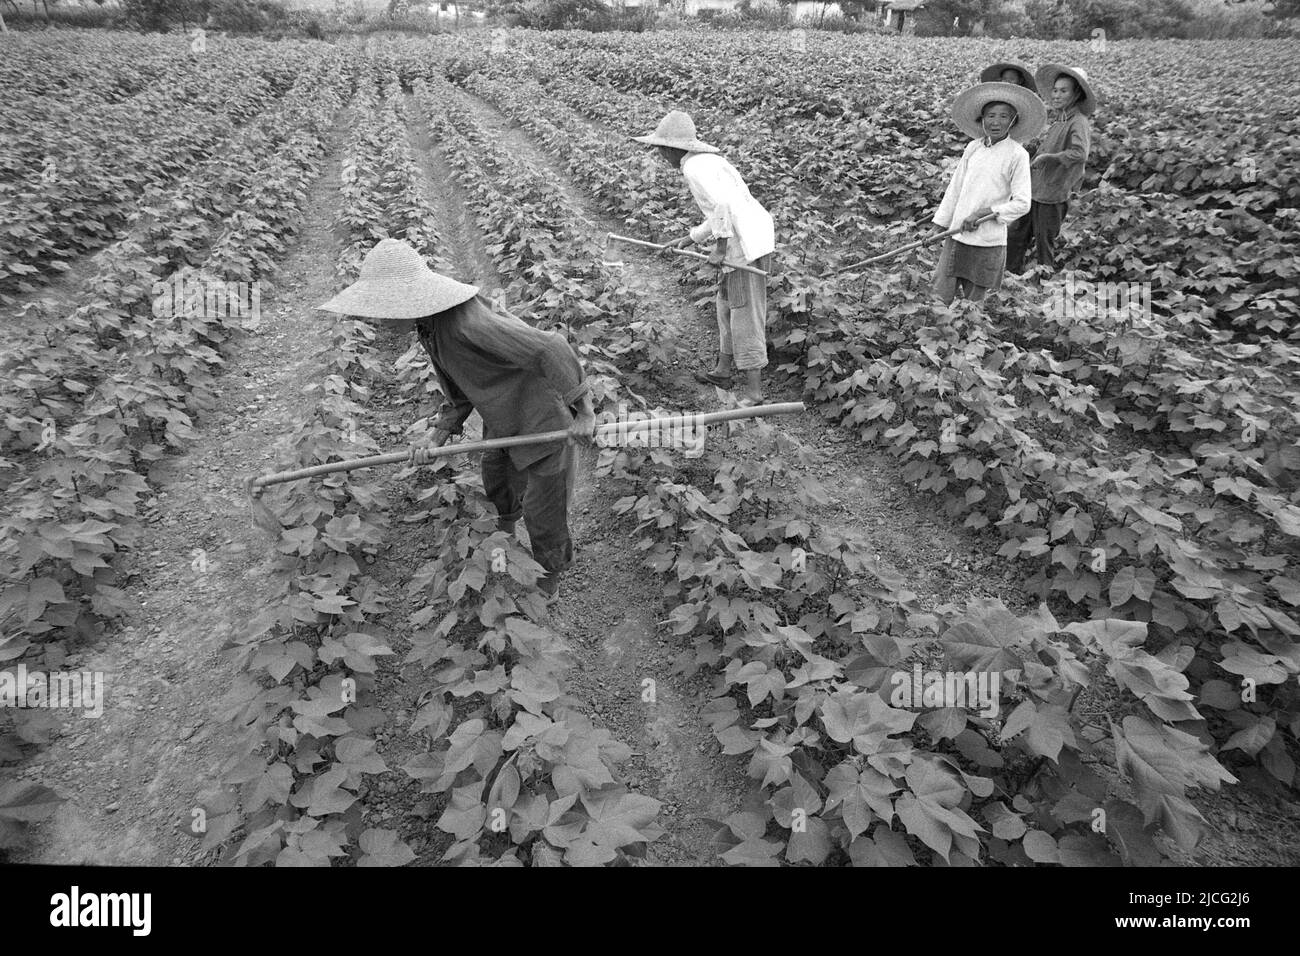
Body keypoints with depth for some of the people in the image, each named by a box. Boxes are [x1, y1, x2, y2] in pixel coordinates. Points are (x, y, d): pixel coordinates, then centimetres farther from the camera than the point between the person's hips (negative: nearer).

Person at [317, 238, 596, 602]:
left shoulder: (469, 321, -35)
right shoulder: (429, 329, -2)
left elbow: (550, 349, -36)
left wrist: (583, 411, -31)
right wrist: (437, 440, -2)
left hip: (543, 419, -9)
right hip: (502, 423, 9)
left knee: (543, 516, 5)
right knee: (496, 483, 32)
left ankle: (548, 583, 31)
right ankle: (506, 525, 65)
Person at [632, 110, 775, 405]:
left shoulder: (695, 168, -12)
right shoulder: (706, 162, 19)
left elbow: (725, 203, -25)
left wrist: (720, 247, -19)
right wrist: (691, 238, 25)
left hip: (747, 243, -10)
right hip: (747, 237, 10)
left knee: (744, 314, -5)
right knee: (726, 304, 20)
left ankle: (753, 390, 1)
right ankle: (722, 371, 31)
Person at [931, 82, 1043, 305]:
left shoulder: (1017, 155, -7)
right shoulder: (972, 148, 4)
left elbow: (1022, 203, -8)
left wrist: (983, 213, -15)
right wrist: (940, 225, 13)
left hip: (988, 242, -3)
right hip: (957, 235, 3)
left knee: (974, 300, 6)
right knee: (942, 296, 4)